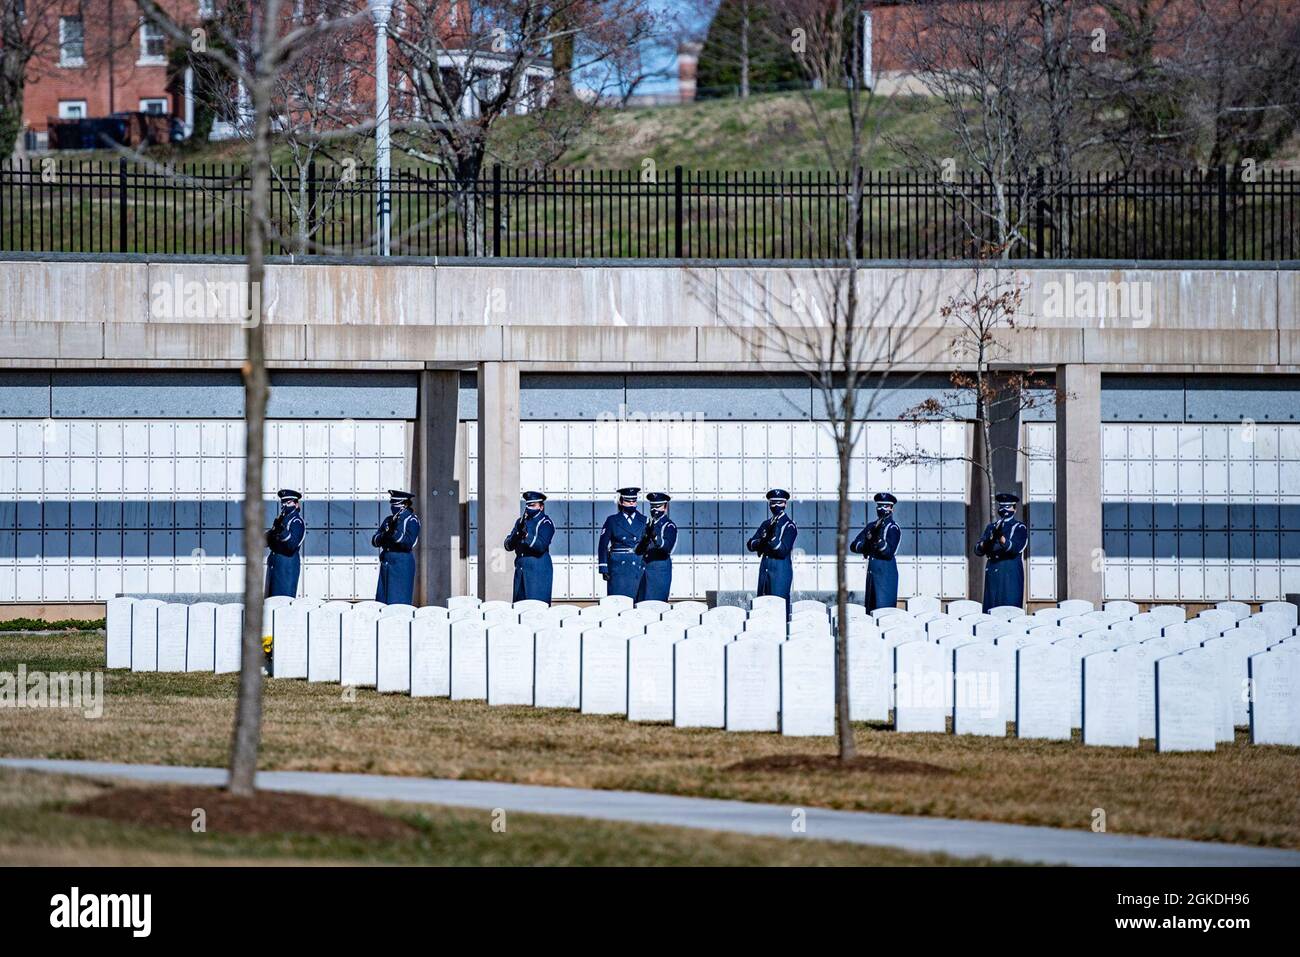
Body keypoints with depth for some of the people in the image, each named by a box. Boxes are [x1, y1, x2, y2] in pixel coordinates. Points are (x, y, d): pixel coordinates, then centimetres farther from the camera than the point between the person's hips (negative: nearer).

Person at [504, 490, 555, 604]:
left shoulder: (545, 523, -3)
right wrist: (517, 534, -12)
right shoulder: (521, 521, 14)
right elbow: (508, 545, 9)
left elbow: (541, 546, -16)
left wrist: (526, 535, -29)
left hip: (538, 572, -6)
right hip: (520, 570, 6)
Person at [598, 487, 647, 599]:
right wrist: (604, 569, -2)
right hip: (618, 567, -1)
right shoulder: (612, 521, 6)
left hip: (638, 567, 1)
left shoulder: (643, 521, 10)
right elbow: (603, 546, 5)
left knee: (635, 600, -3)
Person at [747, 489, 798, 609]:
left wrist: (771, 537, -25)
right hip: (764, 567, 6)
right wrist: (762, 541, -13)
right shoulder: (766, 524, 15)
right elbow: (750, 545, 9)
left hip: (781, 570, -6)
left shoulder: (789, 525, -3)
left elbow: (783, 551, -11)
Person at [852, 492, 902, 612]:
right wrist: (868, 544, -9)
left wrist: (878, 540, -27)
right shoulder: (872, 526, 15)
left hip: (886, 573, -7)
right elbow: (854, 546, 10)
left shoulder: (893, 528, -4)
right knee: (870, 610, 8)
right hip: (871, 572, 7)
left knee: (883, 609, -12)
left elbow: (889, 553, -14)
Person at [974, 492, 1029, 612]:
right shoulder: (992, 527, 17)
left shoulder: (1019, 527, 5)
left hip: (1011, 574, -4)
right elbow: (978, 550, 9)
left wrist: (1001, 538, -29)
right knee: (990, 609, 0)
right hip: (992, 574, 4)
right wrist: (987, 542, -14)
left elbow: (1016, 548, -12)